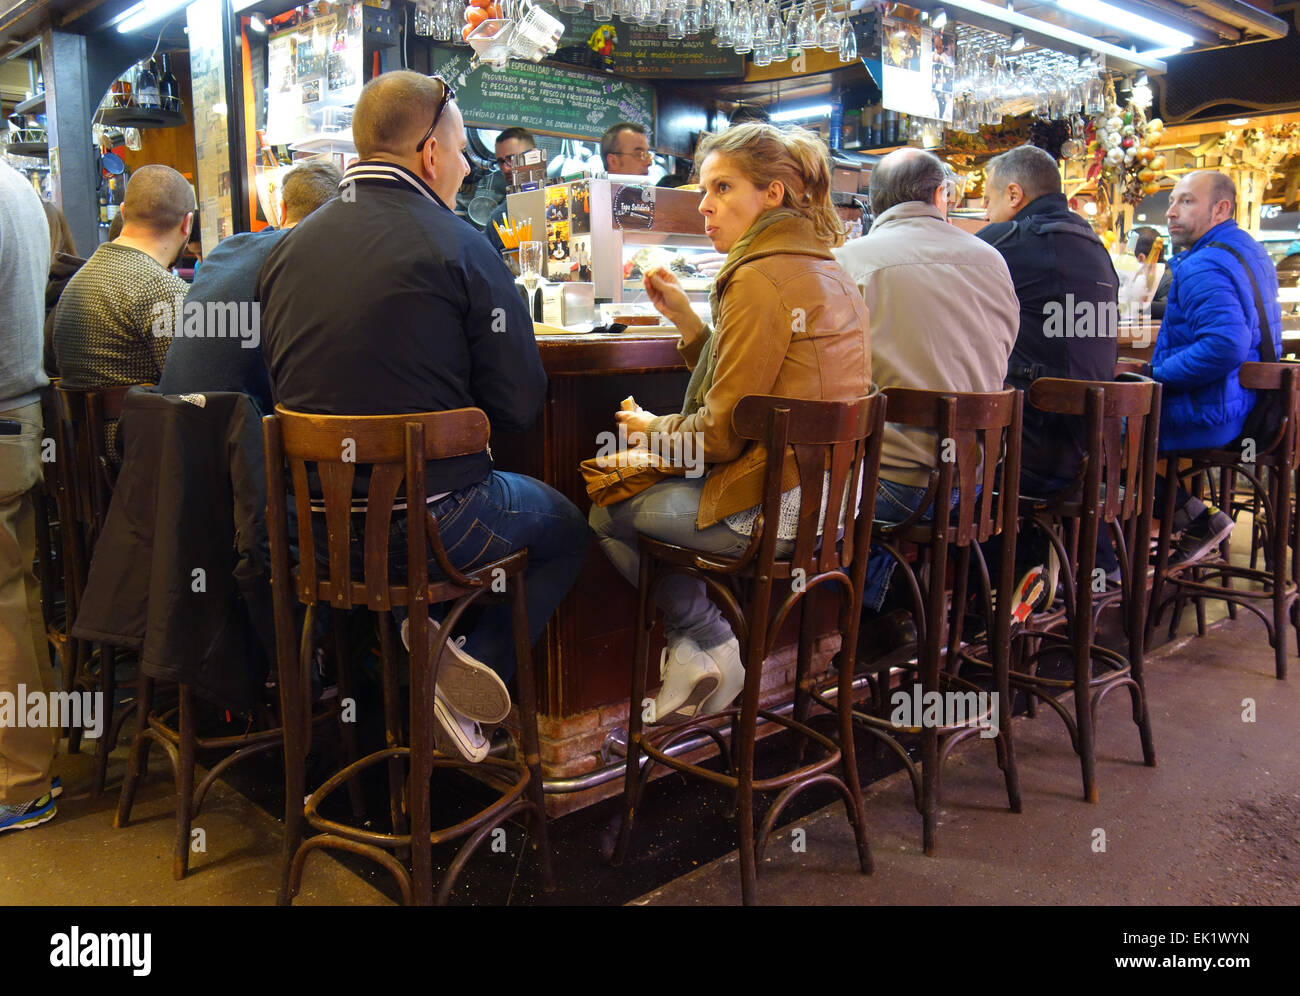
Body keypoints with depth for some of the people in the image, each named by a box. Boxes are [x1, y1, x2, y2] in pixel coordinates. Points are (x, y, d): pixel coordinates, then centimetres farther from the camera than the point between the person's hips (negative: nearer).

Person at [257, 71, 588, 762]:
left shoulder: (288, 248, 5)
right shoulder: (459, 246, -11)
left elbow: (283, 384, 15)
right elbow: (520, 405, -11)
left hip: (314, 524, 6)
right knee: (565, 529, 22)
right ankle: (480, 657, -2)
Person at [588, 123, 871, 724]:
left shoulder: (761, 279, -17)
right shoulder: (827, 272, 12)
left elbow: (722, 432, -17)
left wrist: (653, 428, 2)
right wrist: (687, 320, 10)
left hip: (774, 510, -10)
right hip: (826, 497, 10)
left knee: (608, 512, 5)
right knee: (642, 486, 23)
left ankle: (707, 643, 18)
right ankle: (701, 650, 24)